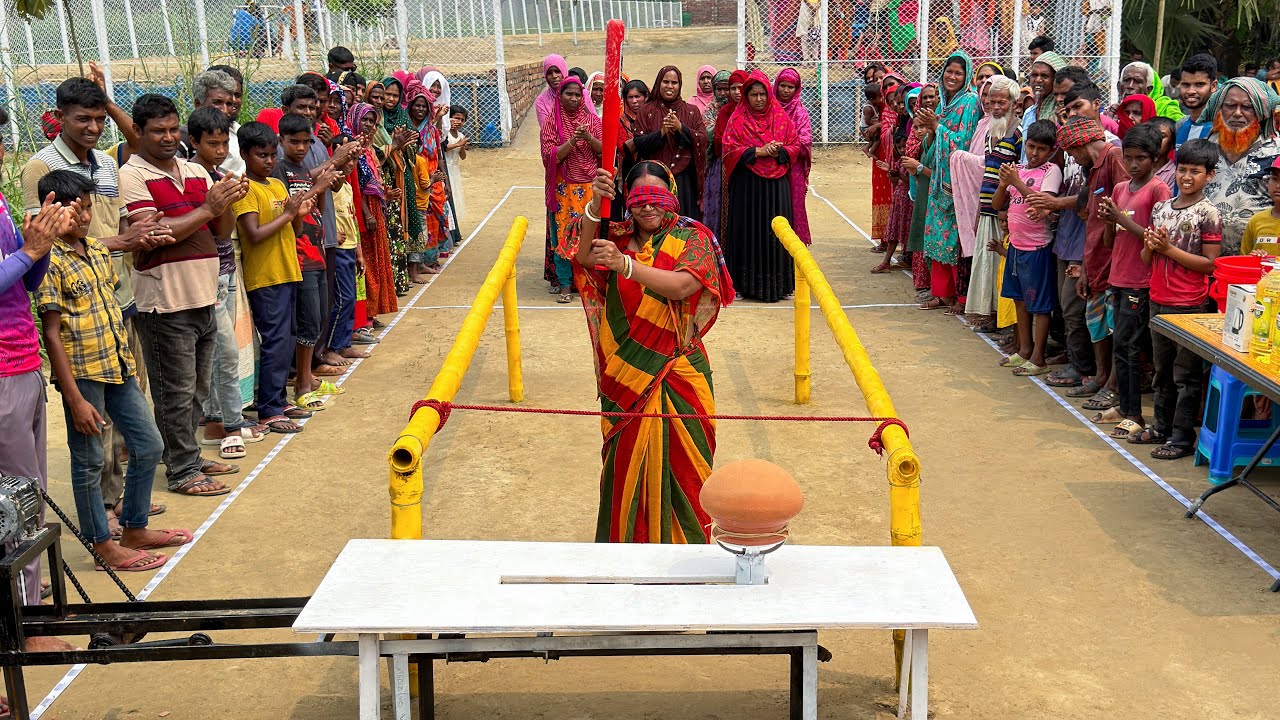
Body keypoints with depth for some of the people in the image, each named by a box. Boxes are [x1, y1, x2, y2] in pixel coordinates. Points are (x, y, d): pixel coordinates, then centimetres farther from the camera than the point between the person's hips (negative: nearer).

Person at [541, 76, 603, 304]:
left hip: (589, 185, 2)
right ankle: (565, 285, 2)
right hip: (563, 187, -1)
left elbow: (603, 150, 1)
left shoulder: (592, 120, 8)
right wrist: (572, 140, -19)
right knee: (563, 233, -3)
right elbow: (551, 155, -7)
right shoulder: (552, 122, 2)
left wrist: (588, 138, -17)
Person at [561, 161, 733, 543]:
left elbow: (681, 286, -22)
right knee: (628, 460, 9)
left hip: (677, 374, -2)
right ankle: (629, 538, 26)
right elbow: (583, 256, -17)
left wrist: (624, 263, -34)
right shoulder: (617, 237, 4)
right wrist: (595, 204, -31)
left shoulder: (692, 238, -3)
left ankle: (684, 539, 23)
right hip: (625, 373, 2)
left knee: (678, 461, 6)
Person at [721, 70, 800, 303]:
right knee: (748, 231, -1)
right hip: (747, 185, -2)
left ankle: (776, 283, 9)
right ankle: (746, 283, 6)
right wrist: (758, 151, -14)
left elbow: (795, 146, 8)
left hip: (776, 185, 2)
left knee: (775, 232, 2)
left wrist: (778, 152, -12)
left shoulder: (781, 117, 8)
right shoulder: (738, 119, 2)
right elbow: (730, 149, -6)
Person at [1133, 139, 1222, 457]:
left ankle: (1182, 437, 7)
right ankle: (1161, 427, 29)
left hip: (1190, 305, -6)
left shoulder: (1208, 213, -9)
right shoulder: (1161, 208, 8)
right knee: (1162, 370, 17)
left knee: (1186, 374, 1)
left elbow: (1209, 264, -13)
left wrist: (1169, 249, -17)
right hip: (1159, 300, 7)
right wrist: (1151, 245, -8)